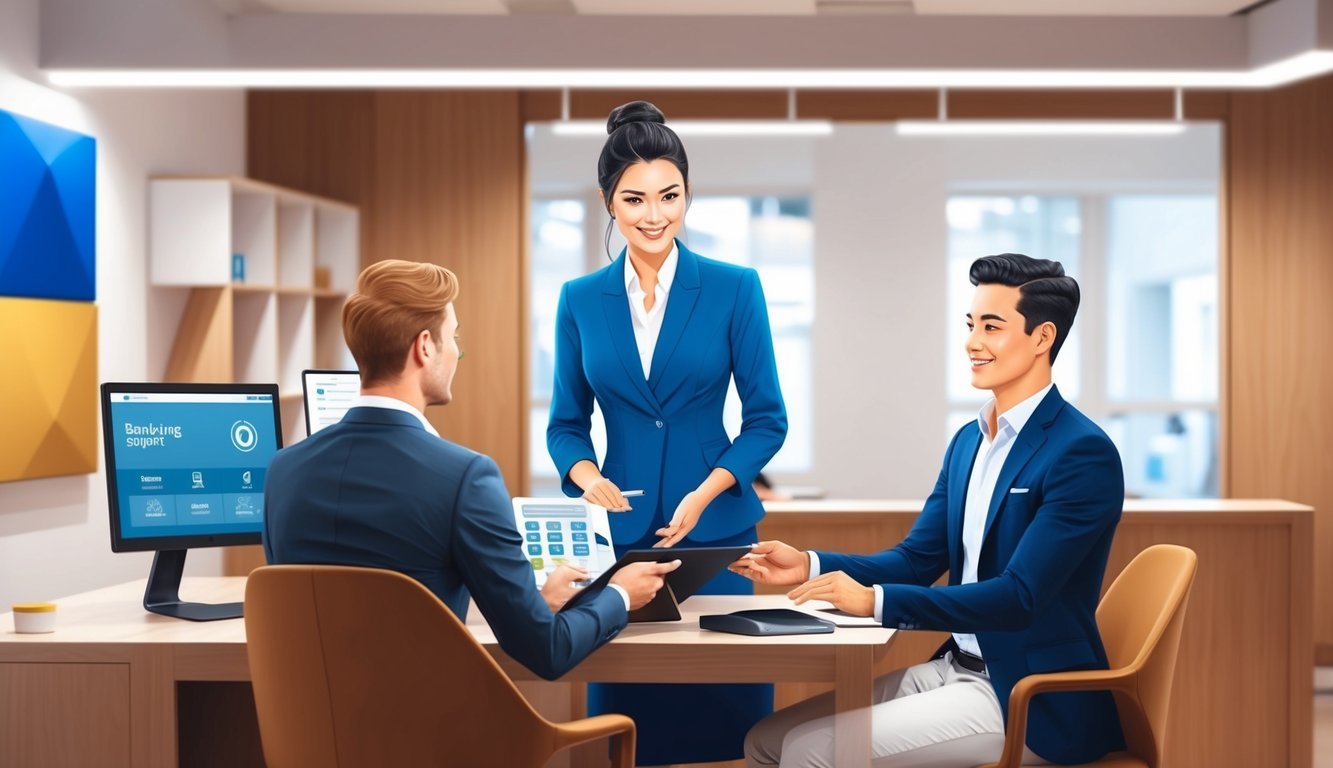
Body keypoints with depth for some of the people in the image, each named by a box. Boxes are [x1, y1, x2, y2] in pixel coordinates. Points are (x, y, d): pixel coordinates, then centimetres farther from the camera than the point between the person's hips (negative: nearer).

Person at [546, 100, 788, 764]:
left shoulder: (734, 289, -1)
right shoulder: (581, 301, 5)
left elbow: (767, 420, -1)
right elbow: (566, 424, 9)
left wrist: (704, 494, -15)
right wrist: (585, 475, -12)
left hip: (715, 532, -1)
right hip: (621, 533, 2)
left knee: (722, 709, 0)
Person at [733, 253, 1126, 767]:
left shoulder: (1082, 453, -16)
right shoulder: (967, 441, 11)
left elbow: (1018, 598, -23)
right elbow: (917, 560, 12)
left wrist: (875, 600, -29)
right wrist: (810, 565, -5)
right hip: (956, 669, 8)